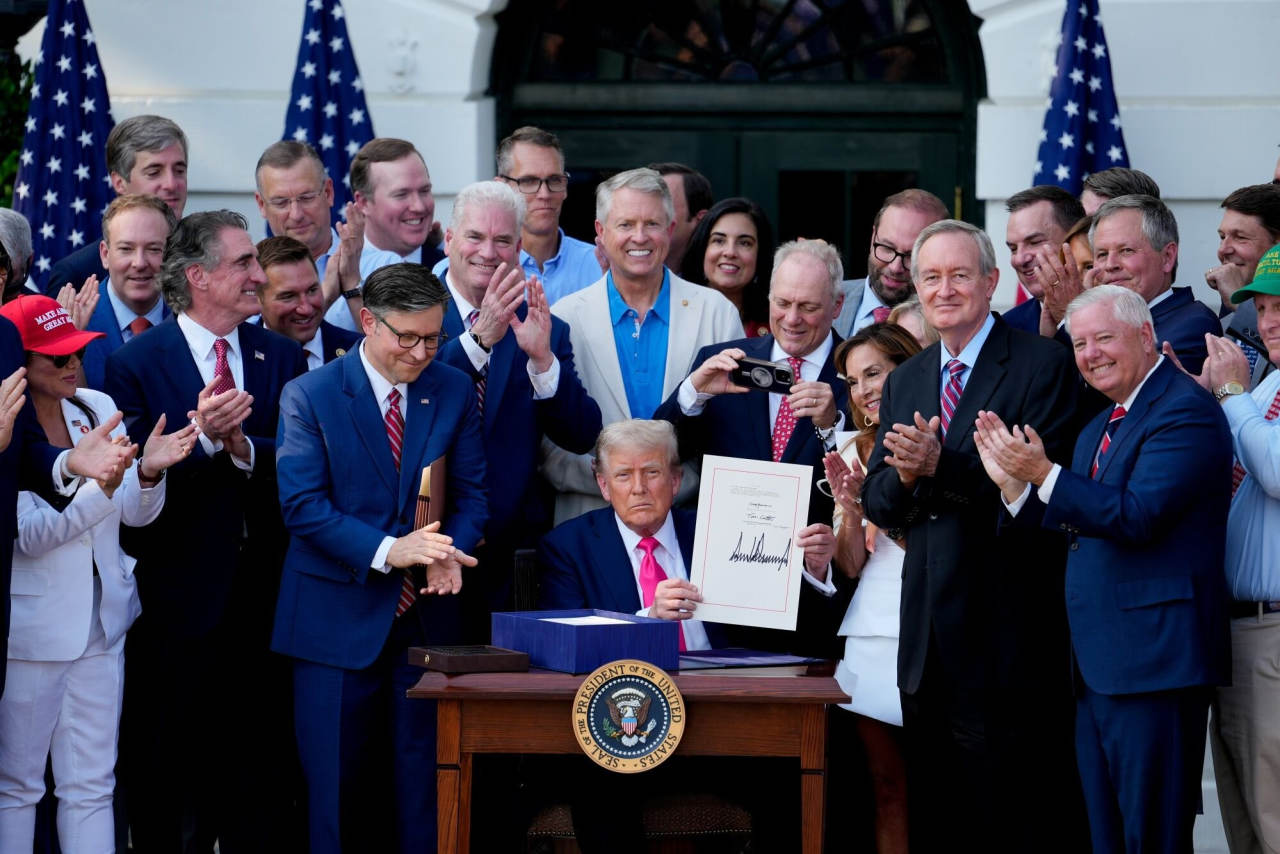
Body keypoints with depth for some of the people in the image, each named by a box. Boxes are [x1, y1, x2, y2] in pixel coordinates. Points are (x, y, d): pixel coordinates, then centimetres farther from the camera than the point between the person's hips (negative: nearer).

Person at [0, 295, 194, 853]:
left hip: (101, 619, 5)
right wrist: (98, 486, -32)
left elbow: (137, 513, 4)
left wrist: (149, 472, -18)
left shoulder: (98, 409, 3)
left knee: (92, 784, 9)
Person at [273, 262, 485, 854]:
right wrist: (386, 551, -22)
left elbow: (471, 492, 7)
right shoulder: (310, 396, -4)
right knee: (337, 783, 2)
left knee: (423, 782, 5)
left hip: (425, 614, 3)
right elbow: (302, 505, -11)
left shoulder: (454, 393, 6)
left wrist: (450, 552, -15)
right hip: (338, 619, -2)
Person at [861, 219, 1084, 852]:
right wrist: (903, 475, -9)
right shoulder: (903, 384, 18)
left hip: (1006, 632, -6)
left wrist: (941, 466, -23)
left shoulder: (1045, 364, -4)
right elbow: (877, 505, 13)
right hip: (928, 641, 7)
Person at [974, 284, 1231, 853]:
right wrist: (1014, 484, 6)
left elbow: (1136, 516, -21)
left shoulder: (1185, 412, -10)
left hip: (1151, 660, -10)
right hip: (1096, 668, 10)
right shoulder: (1099, 428, 21)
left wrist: (1044, 475, -22)